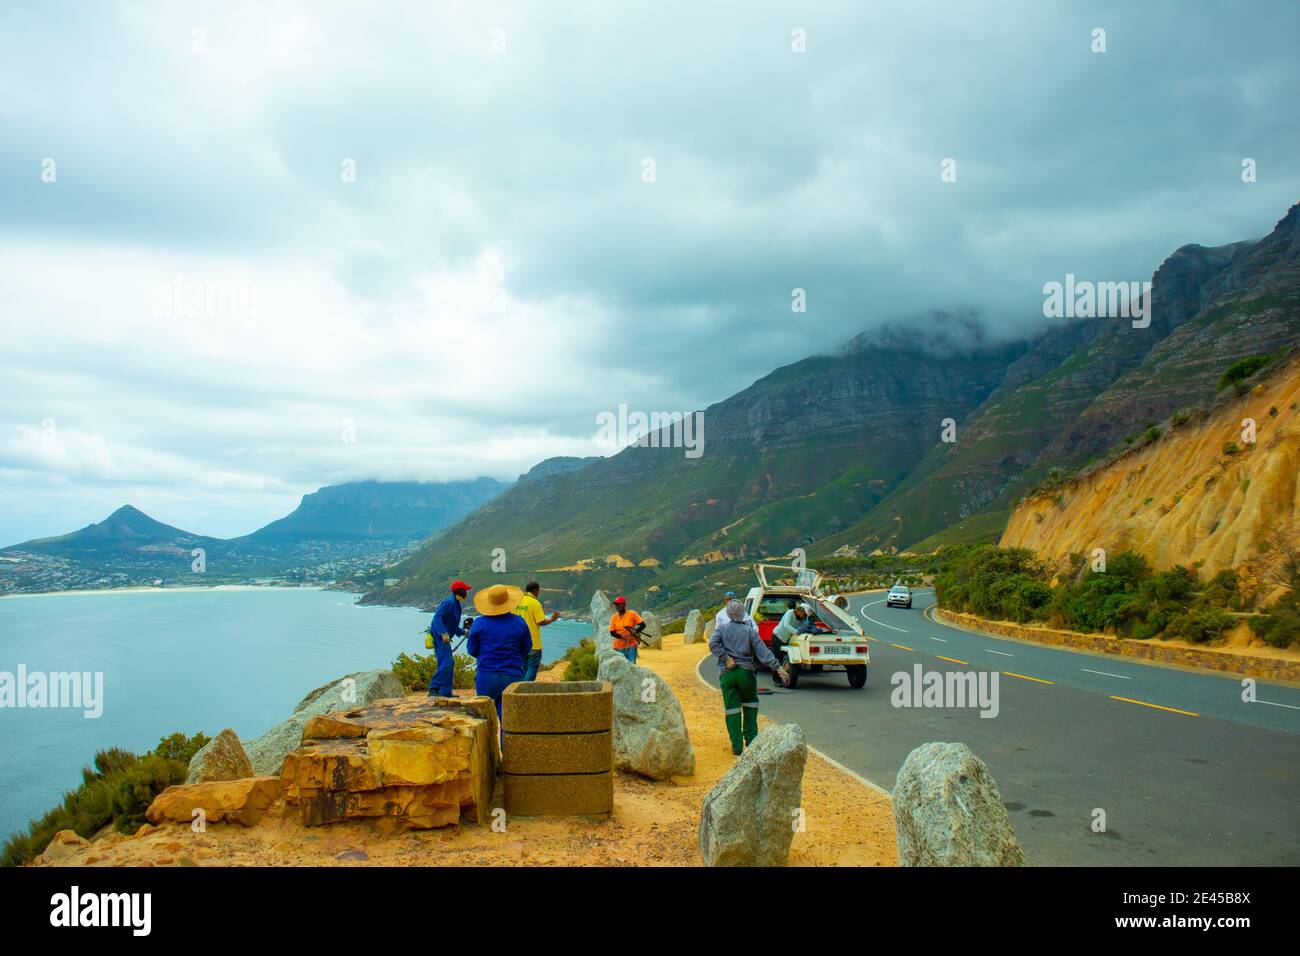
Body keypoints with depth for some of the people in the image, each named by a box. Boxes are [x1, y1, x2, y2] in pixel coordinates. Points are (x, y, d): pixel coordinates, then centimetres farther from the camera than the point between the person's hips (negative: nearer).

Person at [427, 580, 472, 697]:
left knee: (449, 664, 12)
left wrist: (463, 631, 24)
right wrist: (444, 633, -31)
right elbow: (437, 617, -24)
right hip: (440, 637, -11)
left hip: (444, 638, 11)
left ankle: (446, 692, 16)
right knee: (446, 663, -18)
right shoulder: (449, 602, -13)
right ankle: (433, 689, -19)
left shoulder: (455, 604, 18)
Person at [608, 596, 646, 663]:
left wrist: (635, 631, -22)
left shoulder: (632, 614, -3)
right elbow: (612, 632, 0)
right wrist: (622, 636, -16)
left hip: (631, 646, -2)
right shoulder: (614, 618, 3)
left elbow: (643, 625, -3)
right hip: (619, 647, 2)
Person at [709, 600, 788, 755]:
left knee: (732, 709, 4)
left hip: (727, 673, 0)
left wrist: (725, 658, -12)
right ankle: (750, 738, 15)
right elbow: (763, 652, -7)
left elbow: (713, 643, -16)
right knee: (750, 704, 21)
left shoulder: (722, 629, 3)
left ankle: (737, 746, 3)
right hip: (745, 672, 0)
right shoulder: (750, 630, 0)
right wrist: (778, 667, -7)